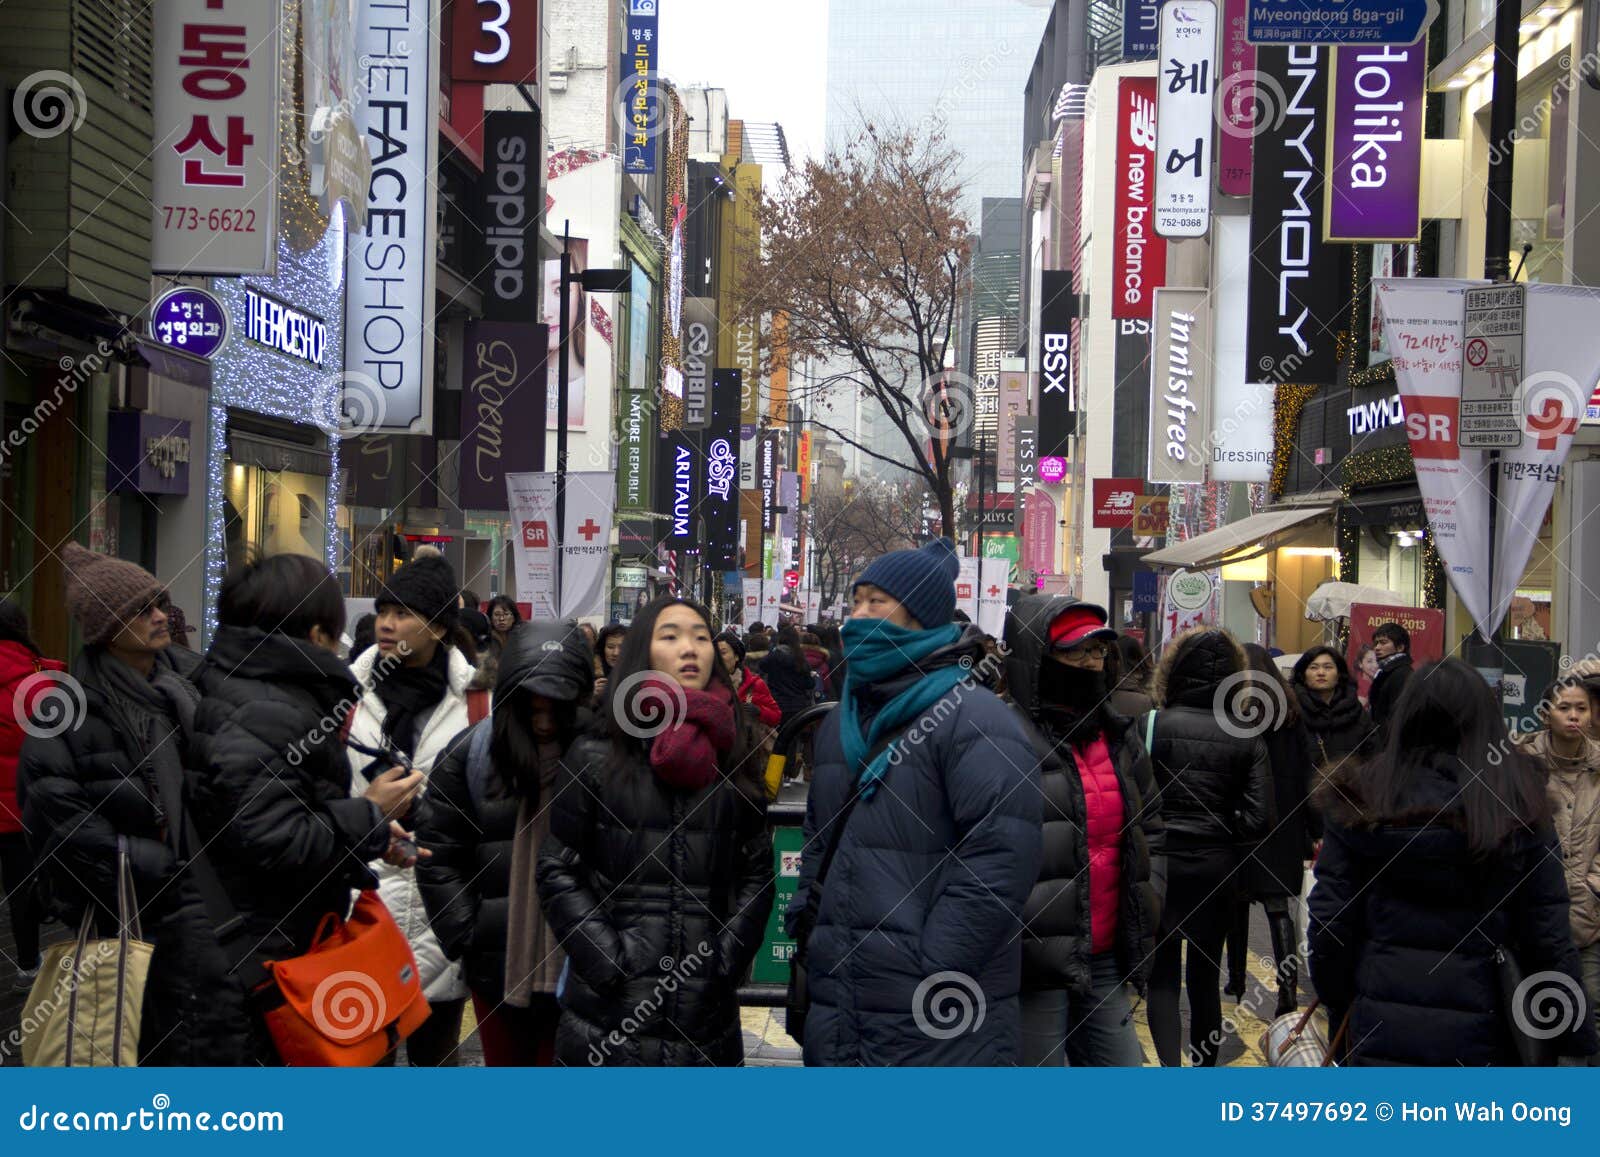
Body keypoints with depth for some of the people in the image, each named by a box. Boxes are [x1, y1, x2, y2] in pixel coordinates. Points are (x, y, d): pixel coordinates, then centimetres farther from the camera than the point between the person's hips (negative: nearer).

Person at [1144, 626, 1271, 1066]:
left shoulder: (1154, 724, -12)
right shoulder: (1246, 737, -4)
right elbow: (1257, 819, -8)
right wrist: (1221, 829, 10)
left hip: (1160, 863, -2)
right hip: (1216, 865, 2)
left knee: (1161, 973, 7)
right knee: (1204, 974, 16)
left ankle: (1171, 1065, -11)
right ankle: (1204, 1068, 26)